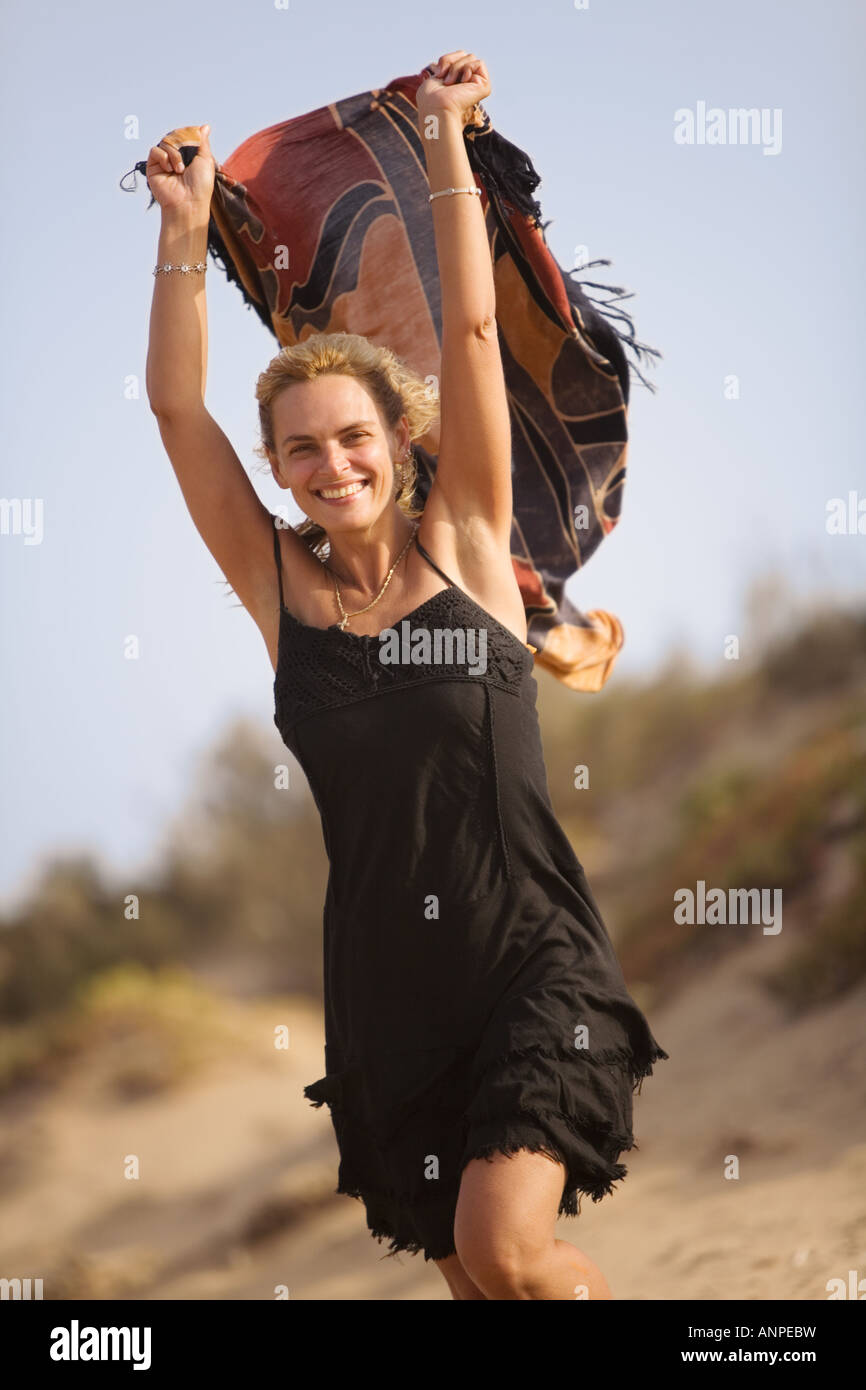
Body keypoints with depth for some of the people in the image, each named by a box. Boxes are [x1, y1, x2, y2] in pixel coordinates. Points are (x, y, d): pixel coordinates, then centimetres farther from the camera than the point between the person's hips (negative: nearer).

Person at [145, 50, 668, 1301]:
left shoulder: (461, 541, 0)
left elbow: (474, 328, -4)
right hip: (390, 977, 3)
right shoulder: (279, 582, 5)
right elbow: (177, 406, -1)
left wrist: (445, 136, -5)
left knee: (507, 1248, -19)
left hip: (535, 959, -3)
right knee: (465, 1272, 9)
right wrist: (186, 232, -6)